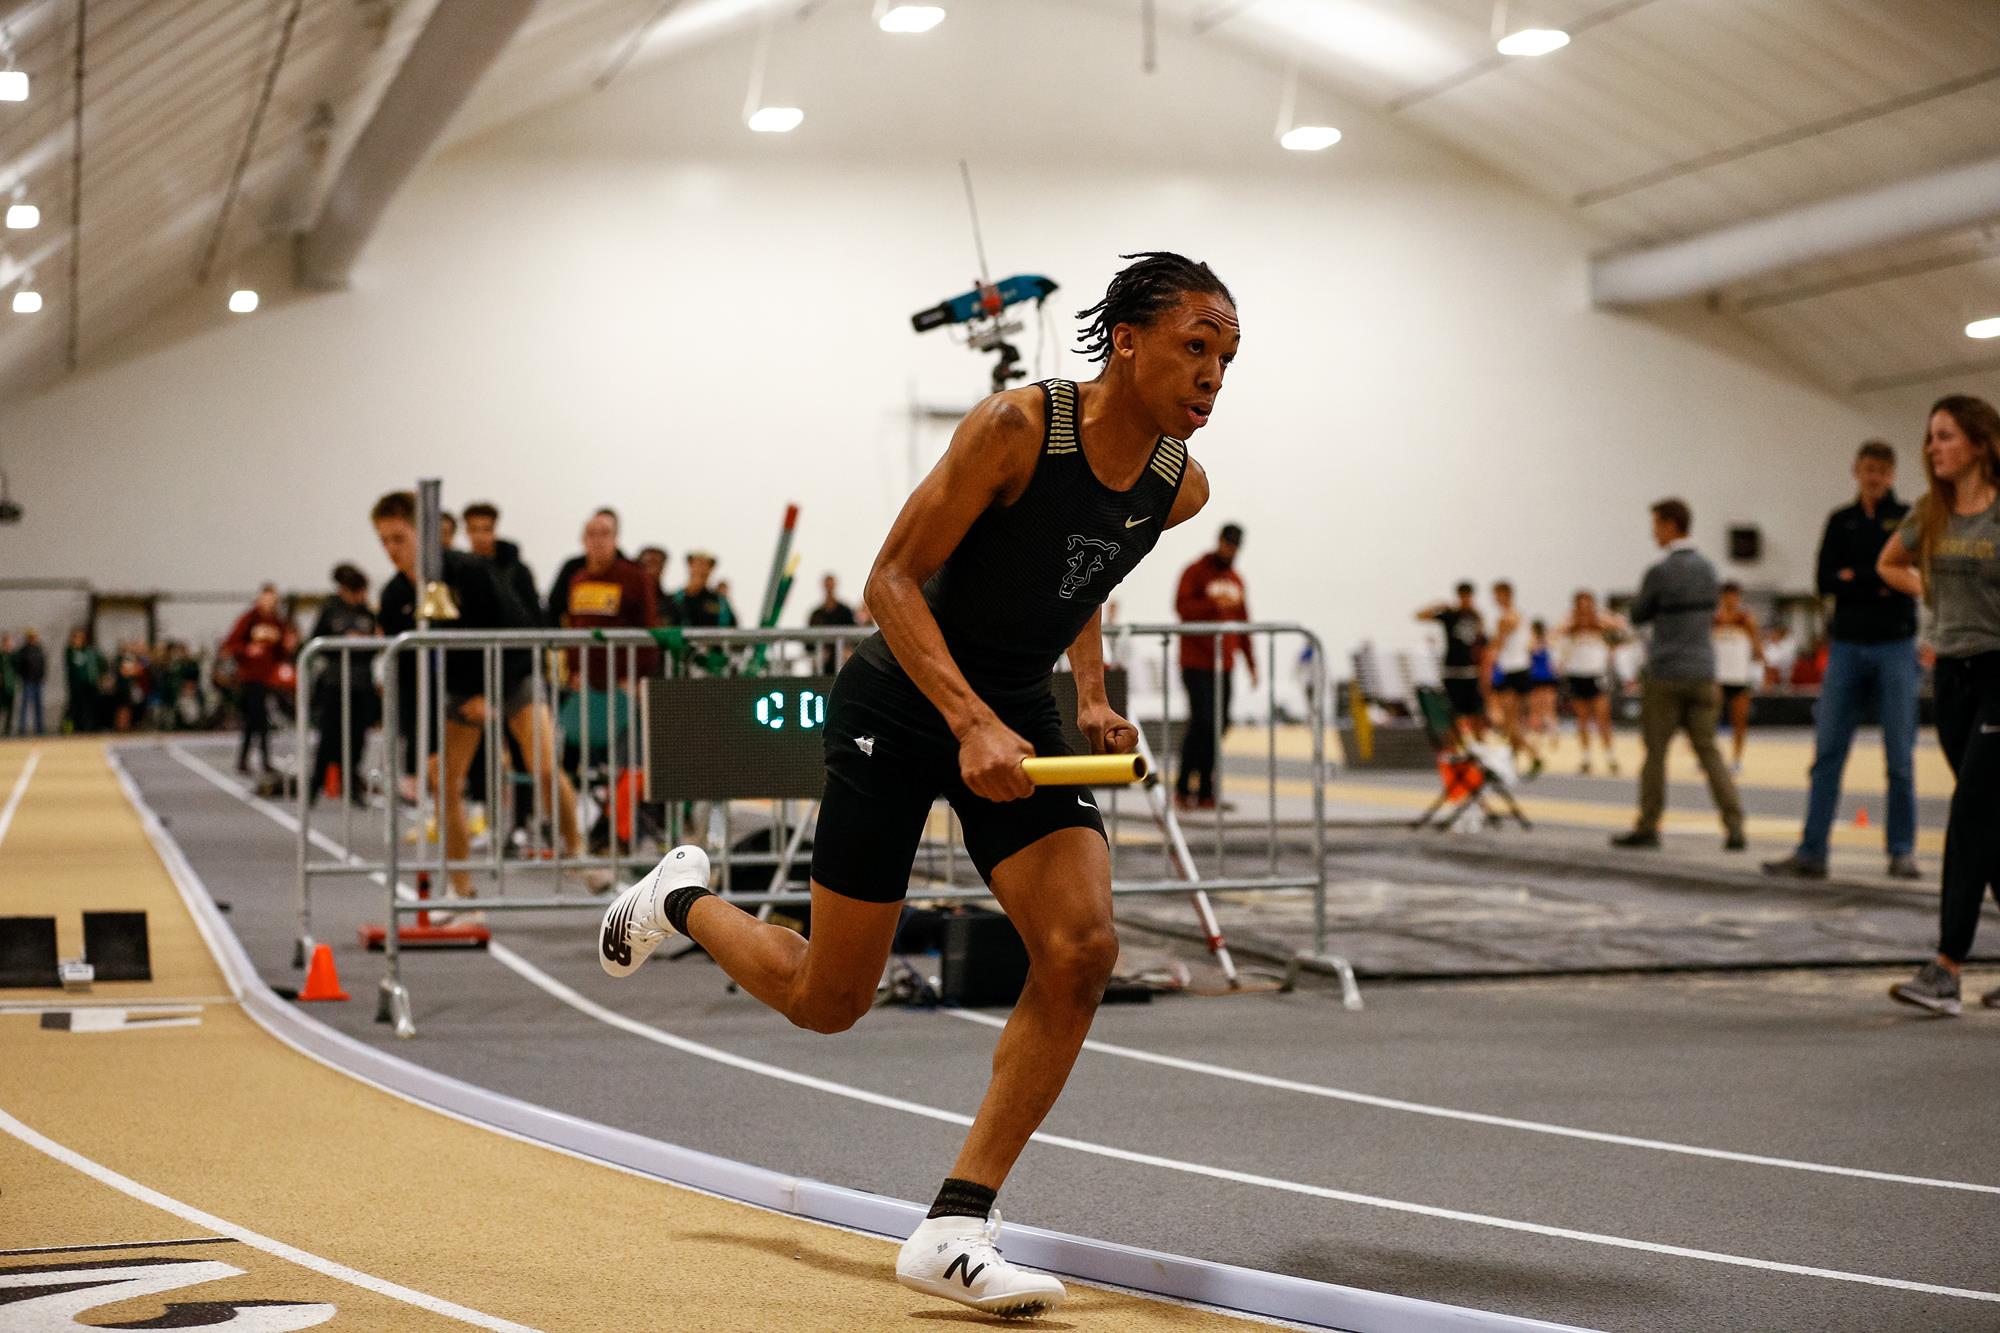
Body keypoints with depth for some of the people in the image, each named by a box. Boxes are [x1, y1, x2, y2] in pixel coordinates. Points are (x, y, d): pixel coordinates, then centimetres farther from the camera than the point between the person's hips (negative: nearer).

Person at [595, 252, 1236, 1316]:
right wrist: (972, 724, -32)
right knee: (828, 999, 3)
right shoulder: (1018, 426, -24)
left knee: (1081, 949, -17)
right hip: (901, 707, -5)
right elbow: (893, 578, -21)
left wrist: (1090, 698, 3)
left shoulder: (1180, 489, -3)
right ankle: (683, 899, 37)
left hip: (1020, 713, 6)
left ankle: (954, 1229, -9)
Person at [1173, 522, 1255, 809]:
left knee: (1218, 726, 2)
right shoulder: (1195, 572, -1)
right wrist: (1215, 604, -29)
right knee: (1202, 722, -14)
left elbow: (1243, 622, 24)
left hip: (1223, 665, 6)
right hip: (1196, 663, -6)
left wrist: (1251, 662, 21)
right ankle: (1183, 786, -5)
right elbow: (1181, 606, -15)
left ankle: (1204, 791, 7)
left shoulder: (1236, 580, 19)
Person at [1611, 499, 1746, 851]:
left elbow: (1638, 615, -1)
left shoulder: (1660, 573, -13)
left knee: (1655, 751, 5)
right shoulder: (1707, 568, 7)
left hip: (1666, 675, -5)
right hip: (1702, 672, 5)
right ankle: (1734, 827, -5)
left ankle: (1647, 828, 11)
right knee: (1708, 749, 5)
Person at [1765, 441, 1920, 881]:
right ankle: (1811, 852, 1)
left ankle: (1903, 852, 9)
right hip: (1847, 646, 3)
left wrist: (1854, 577, -10)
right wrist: (1878, 584, -10)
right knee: (1827, 751, 0)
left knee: (1900, 757, 0)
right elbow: (1825, 581, 1)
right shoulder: (1840, 522, 12)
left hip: (1895, 647, -3)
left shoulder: (1908, 519, 4)